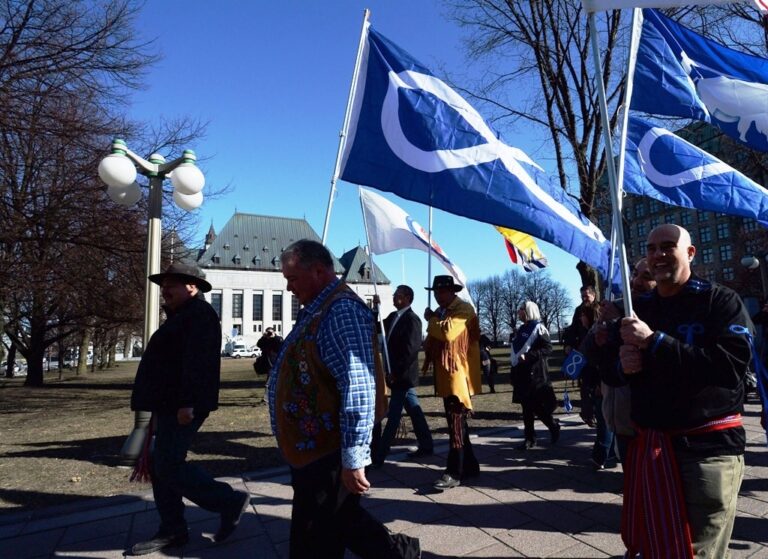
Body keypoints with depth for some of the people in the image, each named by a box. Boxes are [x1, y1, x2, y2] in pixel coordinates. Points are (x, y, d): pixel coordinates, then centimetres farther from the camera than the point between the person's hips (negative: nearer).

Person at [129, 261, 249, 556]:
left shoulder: (200, 314, -12)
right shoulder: (180, 316, 21)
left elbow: (196, 362, -23)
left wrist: (187, 403, -29)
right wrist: (160, 408, 24)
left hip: (182, 407, -10)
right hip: (170, 405, 10)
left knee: (170, 467, -10)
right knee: (160, 468, 12)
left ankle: (230, 501, 2)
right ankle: (172, 530, 22)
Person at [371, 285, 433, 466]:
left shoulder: (412, 319, -15)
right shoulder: (393, 316, 13)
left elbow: (411, 350, -20)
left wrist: (395, 373, -20)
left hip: (402, 375, -9)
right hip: (400, 374, 9)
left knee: (393, 416, -3)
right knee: (414, 411, 16)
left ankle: (378, 456, 1)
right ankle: (426, 446, 27)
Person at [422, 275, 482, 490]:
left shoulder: (463, 309, -10)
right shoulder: (441, 311, 17)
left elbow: (448, 332, -26)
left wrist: (431, 319, -11)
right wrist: (428, 347, 4)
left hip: (458, 376, -9)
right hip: (445, 375, 9)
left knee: (456, 424, -6)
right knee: (457, 424, 14)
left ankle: (454, 473, 0)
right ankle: (469, 466, 25)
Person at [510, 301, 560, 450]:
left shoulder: (538, 328, -8)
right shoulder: (521, 329, 14)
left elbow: (548, 348, -17)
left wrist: (528, 356, -24)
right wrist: (514, 371, 17)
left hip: (534, 373, -7)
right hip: (522, 373, 7)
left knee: (537, 406, -3)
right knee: (526, 407, 8)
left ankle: (554, 426, 22)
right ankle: (530, 438, 14)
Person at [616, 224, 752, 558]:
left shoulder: (721, 301, -6)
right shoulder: (638, 307, 10)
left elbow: (731, 367, -23)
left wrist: (653, 341, -24)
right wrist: (622, 364, -7)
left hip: (708, 446, -5)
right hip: (649, 445, 6)